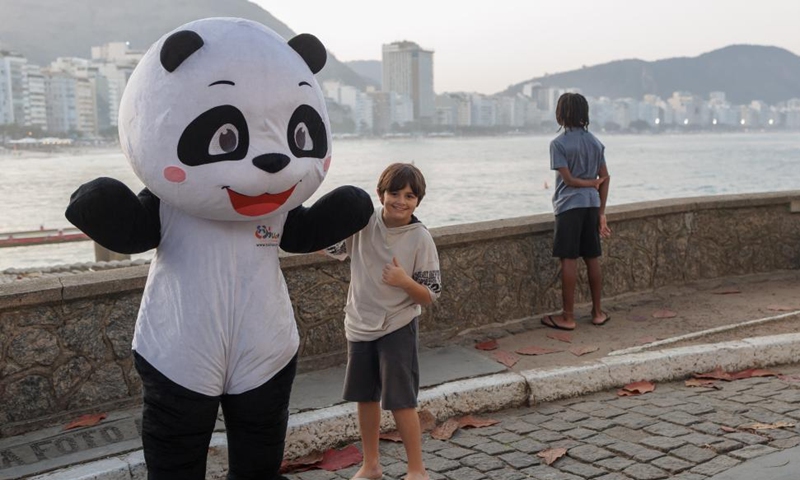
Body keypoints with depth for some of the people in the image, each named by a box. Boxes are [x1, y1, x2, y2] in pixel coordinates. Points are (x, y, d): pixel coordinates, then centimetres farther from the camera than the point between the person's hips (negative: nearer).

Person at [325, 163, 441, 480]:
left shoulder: (420, 239, -14)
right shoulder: (362, 223, -6)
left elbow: (430, 297, -10)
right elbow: (331, 248, 5)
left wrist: (405, 282, -29)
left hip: (398, 328, -4)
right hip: (360, 325, 4)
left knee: (401, 400, -1)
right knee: (366, 397, 16)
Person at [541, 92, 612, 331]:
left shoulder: (558, 143, -8)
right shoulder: (595, 141, 10)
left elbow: (569, 179, -13)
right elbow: (605, 178, 7)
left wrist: (593, 183, 3)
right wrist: (601, 212, 9)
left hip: (569, 206, -6)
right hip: (591, 205, 6)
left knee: (569, 260, -3)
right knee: (592, 258, 11)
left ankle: (568, 317, 2)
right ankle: (598, 312, 18)